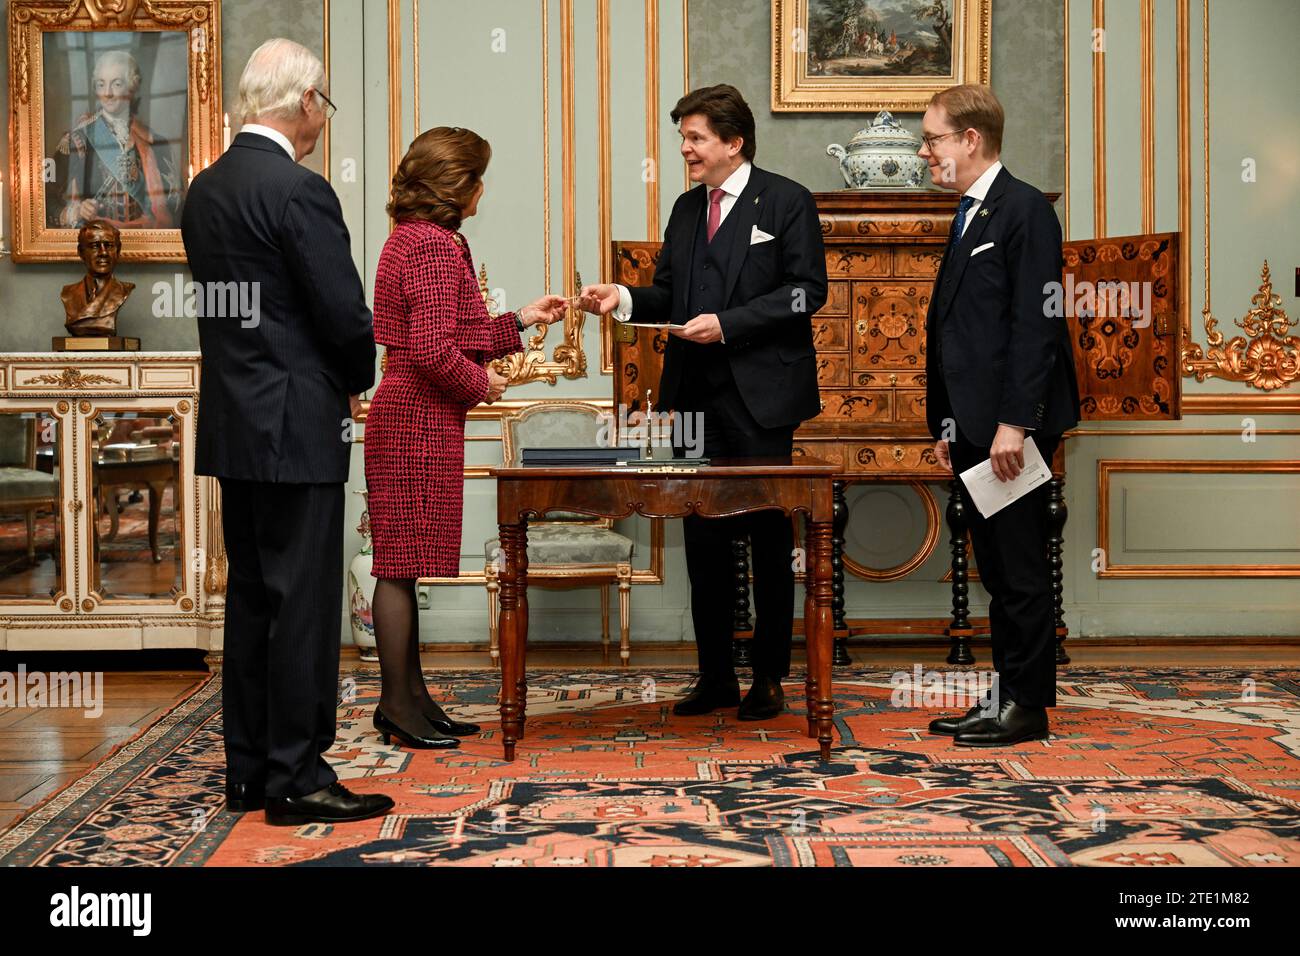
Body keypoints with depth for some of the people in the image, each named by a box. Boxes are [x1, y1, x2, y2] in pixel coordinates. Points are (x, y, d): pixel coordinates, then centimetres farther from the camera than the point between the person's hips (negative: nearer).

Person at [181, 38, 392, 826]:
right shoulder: (299, 191, -16)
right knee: (304, 603, -2)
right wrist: (360, 378, 5)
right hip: (296, 427, -9)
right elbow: (346, 316, -17)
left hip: (233, 424, 9)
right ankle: (298, 779, 3)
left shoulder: (206, 190, 10)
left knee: (251, 597, 14)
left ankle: (248, 769, 21)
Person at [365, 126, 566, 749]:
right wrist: (480, 383, -7)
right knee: (403, 563, -4)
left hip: (409, 417, 11)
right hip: (420, 421, -11)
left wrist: (521, 321, 21)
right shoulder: (435, 244, -16)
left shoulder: (412, 238, 16)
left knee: (405, 564, 13)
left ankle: (410, 696, 20)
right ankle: (398, 704, 3)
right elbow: (434, 350, -23)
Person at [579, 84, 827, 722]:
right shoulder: (687, 207, 16)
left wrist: (727, 324, -16)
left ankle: (769, 678, 13)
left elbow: (806, 291, -10)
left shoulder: (787, 202, -3)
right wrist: (624, 300, -3)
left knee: (768, 538, 4)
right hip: (696, 396, 6)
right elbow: (668, 293, 17)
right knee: (702, 538, 8)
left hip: (760, 397, -6)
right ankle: (715, 677, 16)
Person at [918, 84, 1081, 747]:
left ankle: (1027, 705, 5)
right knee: (996, 568, 12)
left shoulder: (1025, 210, -9)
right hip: (974, 426, 9)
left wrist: (1014, 422, -21)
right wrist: (947, 425, 17)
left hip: (1010, 426, -9)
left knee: (1020, 567, -3)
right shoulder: (969, 216, 19)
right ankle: (1007, 695, 18)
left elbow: (1035, 323, -16)